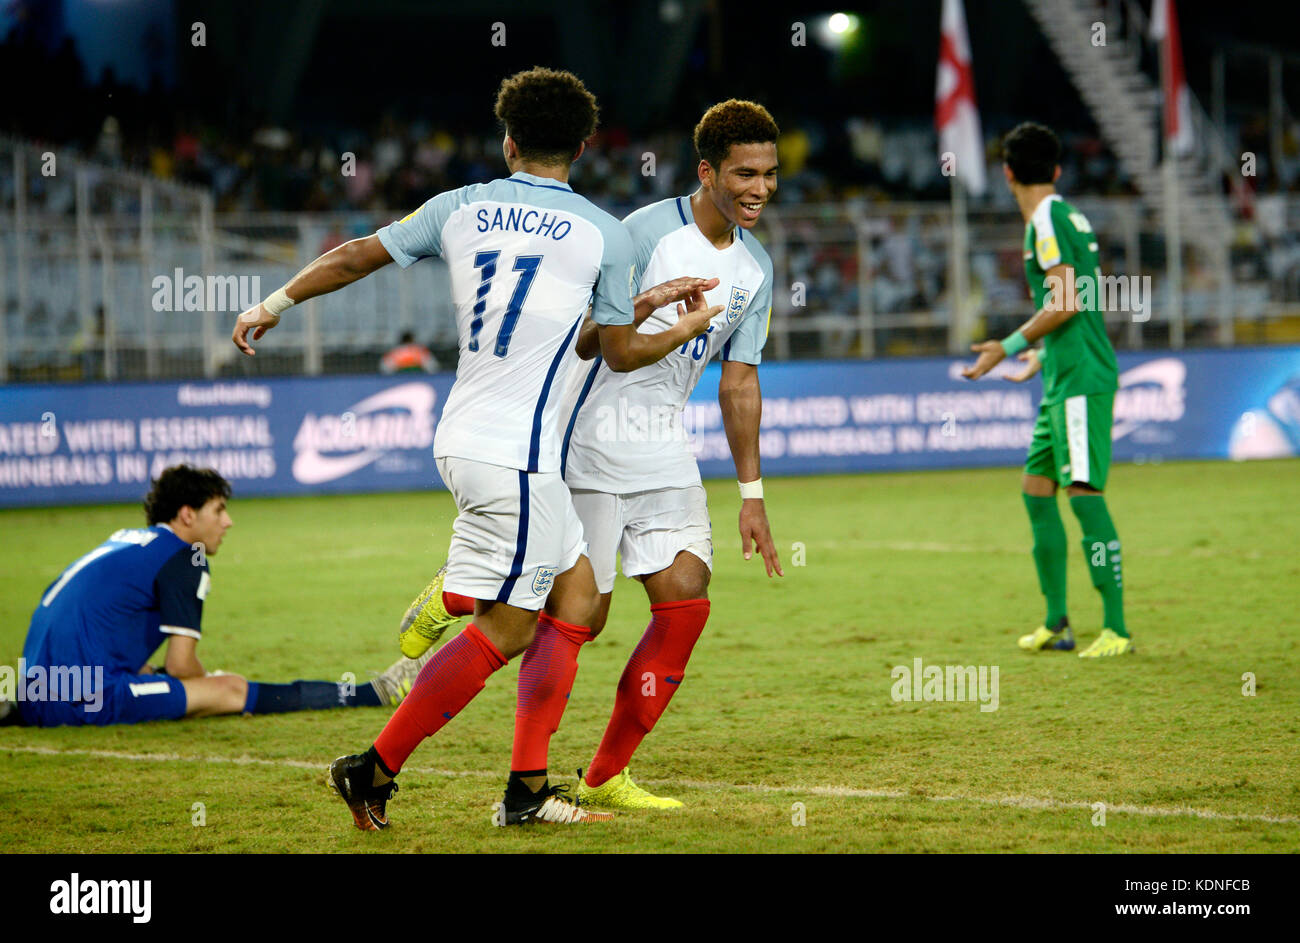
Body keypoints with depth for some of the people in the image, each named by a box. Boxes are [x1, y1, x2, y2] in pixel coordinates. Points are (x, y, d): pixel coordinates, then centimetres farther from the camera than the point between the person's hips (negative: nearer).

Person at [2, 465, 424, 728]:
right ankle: (376, 692, -5)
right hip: (88, 700, -8)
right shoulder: (184, 558, -4)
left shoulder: (126, 541, 22)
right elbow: (180, 665, -6)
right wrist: (213, 689, 14)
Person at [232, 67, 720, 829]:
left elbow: (354, 258, 11)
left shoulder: (461, 208, 7)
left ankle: (529, 788, 11)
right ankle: (376, 769, -2)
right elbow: (621, 353, 4)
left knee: (576, 596, 14)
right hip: (515, 453, -7)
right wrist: (689, 330, 23)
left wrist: (279, 301, 26)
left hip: (465, 441, 7)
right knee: (507, 627, -1)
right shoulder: (605, 235, -5)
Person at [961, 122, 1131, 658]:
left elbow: (1066, 302, -19)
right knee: (1037, 488, 13)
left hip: (1080, 380, -10)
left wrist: (1012, 346, -10)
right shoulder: (1067, 217, 17)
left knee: (1083, 493, -12)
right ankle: (1055, 624, 16)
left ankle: (1116, 629, -14)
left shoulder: (1047, 221, -11)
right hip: (1066, 378, 10)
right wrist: (1044, 353, 36)